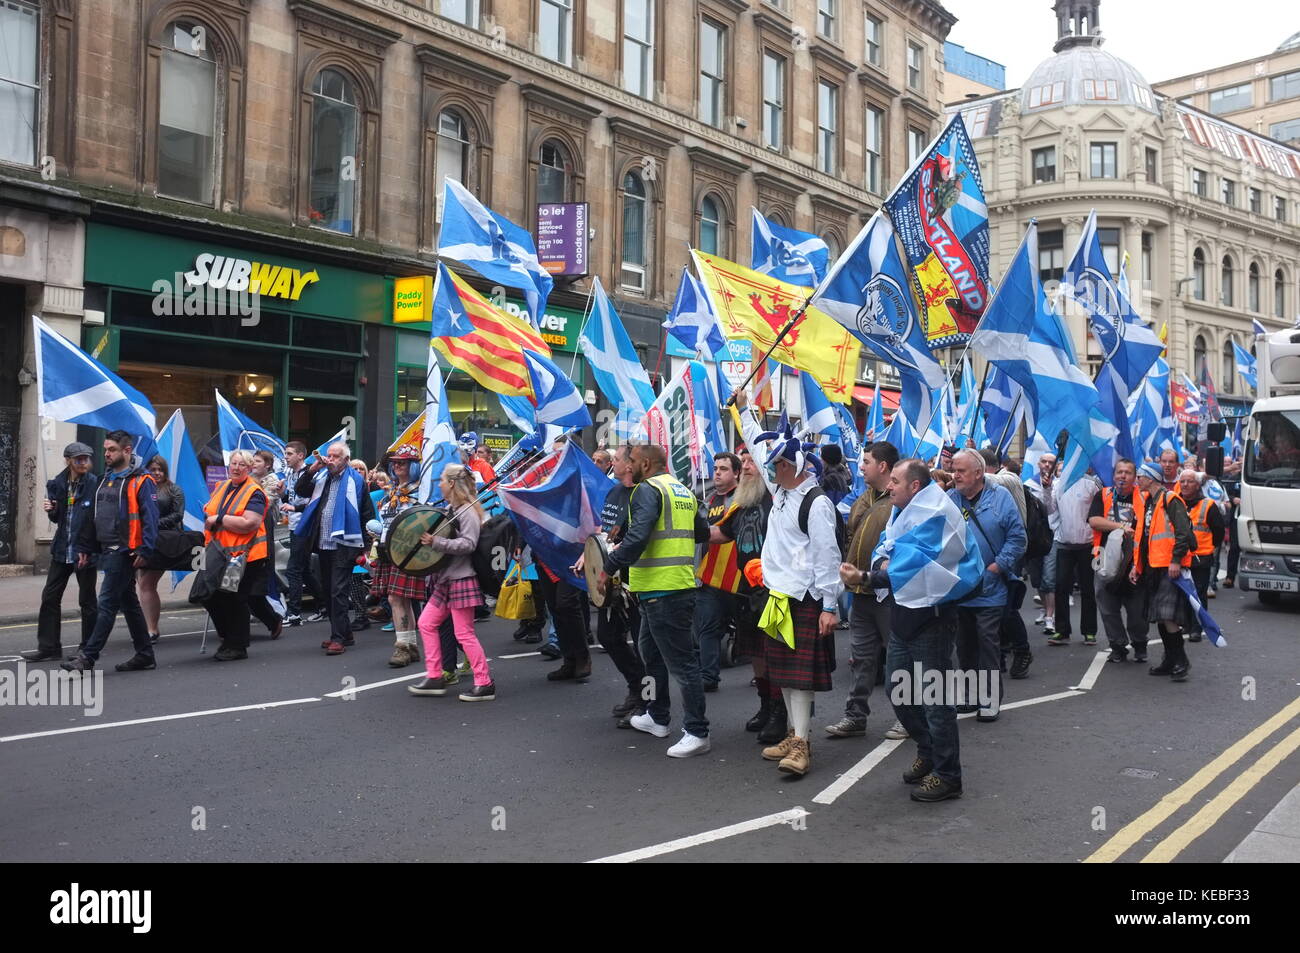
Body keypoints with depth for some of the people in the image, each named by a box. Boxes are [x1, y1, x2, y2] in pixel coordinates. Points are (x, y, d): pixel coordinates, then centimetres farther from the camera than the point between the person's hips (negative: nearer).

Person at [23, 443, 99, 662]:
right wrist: (51, 510, -6)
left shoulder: (94, 484, -10)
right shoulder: (58, 484, 6)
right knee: (50, 597, 6)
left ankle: (88, 648, 16)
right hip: (62, 550, 5)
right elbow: (57, 518, 16)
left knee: (87, 600, 5)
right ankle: (48, 647, 14)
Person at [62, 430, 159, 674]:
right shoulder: (107, 479, 17)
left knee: (107, 604, -8)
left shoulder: (140, 481, -9)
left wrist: (145, 550, -22)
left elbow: (150, 517, -16)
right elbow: (94, 516, 20)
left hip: (124, 551, -9)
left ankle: (88, 657, -6)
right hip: (107, 551, 9)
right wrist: (85, 548, 17)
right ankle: (144, 655, 19)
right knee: (129, 603, 12)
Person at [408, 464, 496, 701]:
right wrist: (428, 538, 11)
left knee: (464, 633, -7)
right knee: (426, 623, 9)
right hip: (445, 579, 10)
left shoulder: (467, 512, -15)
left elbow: (468, 543, -25)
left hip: (461, 579, -10)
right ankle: (435, 677, 15)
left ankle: (485, 684, 0)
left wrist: (436, 541, -28)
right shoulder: (450, 509, 14)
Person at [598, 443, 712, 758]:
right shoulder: (684, 491, 16)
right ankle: (657, 717, 34)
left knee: (681, 661, -6)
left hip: (660, 590, -10)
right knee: (651, 650, 23)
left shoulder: (648, 489, -11)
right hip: (682, 585, 10)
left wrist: (608, 568, -17)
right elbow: (703, 533, 23)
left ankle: (697, 732, -1)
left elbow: (636, 537, -23)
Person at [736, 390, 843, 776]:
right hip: (777, 596, 9)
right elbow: (758, 443, 24)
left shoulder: (817, 502, -15)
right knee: (782, 669, 13)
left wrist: (830, 606, -20)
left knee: (801, 672, -8)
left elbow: (827, 556, -18)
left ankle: (801, 744, -5)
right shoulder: (781, 490, 11)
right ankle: (795, 734, 23)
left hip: (805, 599, -9)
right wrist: (743, 408, 30)